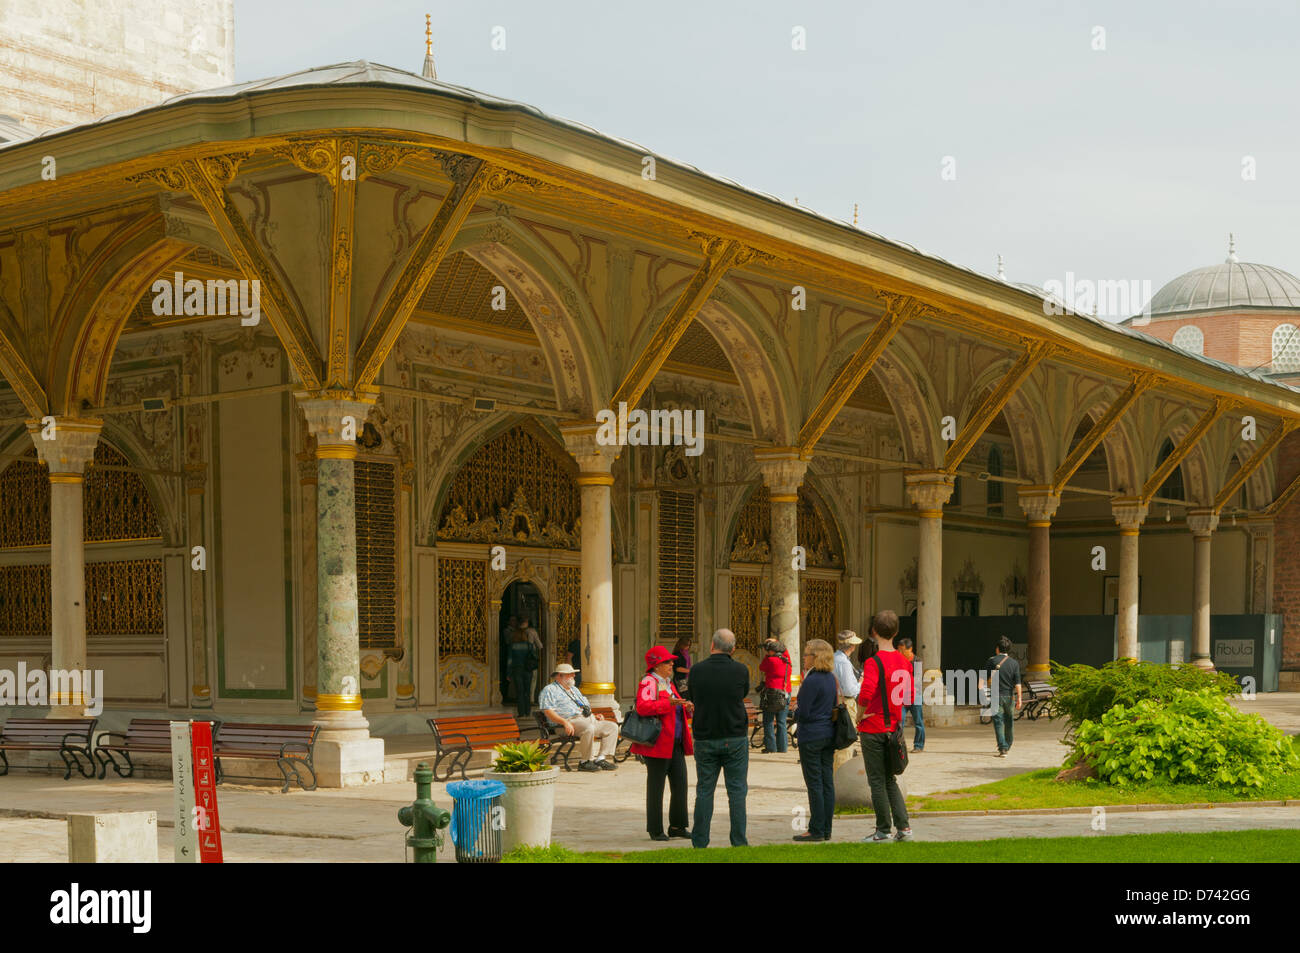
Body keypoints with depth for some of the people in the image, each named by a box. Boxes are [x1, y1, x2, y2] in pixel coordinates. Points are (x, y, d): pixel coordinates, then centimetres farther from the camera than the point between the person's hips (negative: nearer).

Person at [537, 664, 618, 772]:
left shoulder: (574, 690, 32)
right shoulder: (549, 690, 5)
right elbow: (548, 712, -9)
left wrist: (594, 716, 11)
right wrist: (564, 722, -24)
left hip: (588, 719, 9)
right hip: (571, 721, -9)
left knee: (612, 726, -9)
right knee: (589, 728, -37)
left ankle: (601, 759, -16)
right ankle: (584, 762, -25)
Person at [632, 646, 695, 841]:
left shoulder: (668, 683, 20)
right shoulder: (648, 682, -9)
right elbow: (642, 707, -26)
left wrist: (686, 708, 9)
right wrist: (669, 703, -32)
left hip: (676, 744, 9)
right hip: (658, 744, -9)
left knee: (680, 785, 6)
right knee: (656, 788, -1)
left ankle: (677, 826, 15)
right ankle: (655, 830, 7)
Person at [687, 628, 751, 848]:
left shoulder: (697, 670, -6)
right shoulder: (741, 670, -8)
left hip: (705, 739, 1)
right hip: (735, 739, -1)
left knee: (704, 791, 8)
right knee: (737, 791, 5)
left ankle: (699, 842, 10)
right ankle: (738, 841, 4)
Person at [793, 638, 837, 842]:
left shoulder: (812, 681, -18)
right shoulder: (831, 678, 8)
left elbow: (803, 714, -17)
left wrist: (795, 712, 5)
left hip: (811, 737, -8)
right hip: (829, 734, 8)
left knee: (814, 784, -3)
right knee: (827, 782, 9)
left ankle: (816, 831, 0)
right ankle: (826, 830, 13)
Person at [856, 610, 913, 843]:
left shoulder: (873, 662, -18)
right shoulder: (903, 662, 5)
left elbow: (866, 693, -31)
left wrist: (860, 715, -14)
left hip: (873, 729, -6)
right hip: (893, 727, 6)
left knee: (877, 781, 3)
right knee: (890, 780, 17)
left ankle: (883, 831, 8)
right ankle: (903, 826, 12)